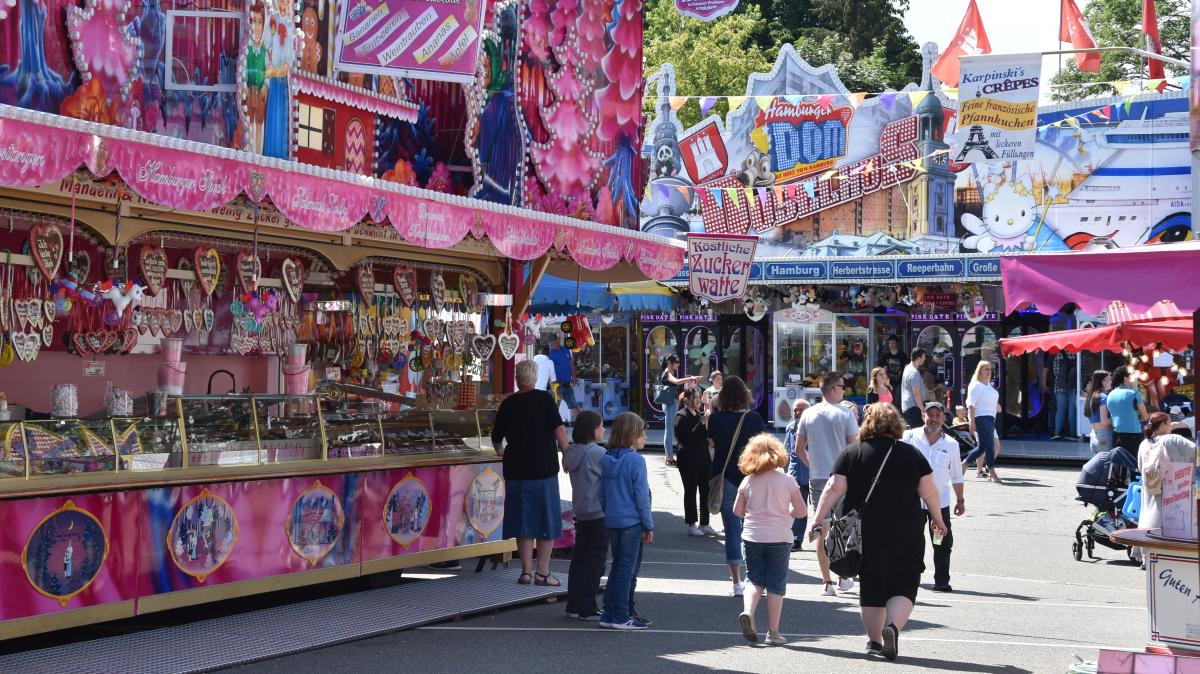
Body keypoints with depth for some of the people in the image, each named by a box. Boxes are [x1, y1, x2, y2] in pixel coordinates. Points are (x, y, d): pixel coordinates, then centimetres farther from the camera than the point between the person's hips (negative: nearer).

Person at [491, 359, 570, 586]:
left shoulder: (507, 404, 5)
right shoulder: (544, 399, -4)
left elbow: (496, 438, 14)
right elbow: (559, 429, -12)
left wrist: (502, 453, 35)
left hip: (516, 469, 3)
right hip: (544, 468, -3)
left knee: (523, 520, 10)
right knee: (547, 519, 6)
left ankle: (526, 570, 10)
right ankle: (542, 571, 3)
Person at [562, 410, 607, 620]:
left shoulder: (571, 452, 7)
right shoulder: (597, 453, -16)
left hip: (580, 512, 8)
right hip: (599, 514, -8)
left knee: (579, 557, 13)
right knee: (595, 560, -1)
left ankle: (574, 605, 16)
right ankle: (587, 609, 1)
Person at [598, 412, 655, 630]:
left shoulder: (606, 459, 6)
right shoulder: (636, 460, -14)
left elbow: (602, 493, 11)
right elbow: (641, 495, -13)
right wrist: (649, 525, -7)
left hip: (611, 521, 7)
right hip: (631, 521, -7)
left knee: (618, 566, 17)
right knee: (627, 568, 1)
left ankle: (609, 613, 17)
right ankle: (620, 617, 2)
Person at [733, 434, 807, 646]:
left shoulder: (748, 481, -1)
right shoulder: (787, 480, -6)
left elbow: (737, 511, 5)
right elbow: (802, 511, -3)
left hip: (751, 538, 2)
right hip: (779, 539, -2)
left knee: (754, 580, 14)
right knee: (776, 585, 7)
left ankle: (748, 611, -14)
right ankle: (773, 632, 9)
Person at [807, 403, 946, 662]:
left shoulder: (852, 453, 0)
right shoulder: (912, 454, 1)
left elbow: (834, 489, -5)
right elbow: (929, 492, 4)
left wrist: (817, 519, -2)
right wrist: (938, 519, 18)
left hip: (864, 534, 1)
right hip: (905, 537, -1)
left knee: (871, 589, 13)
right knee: (904, 586, 6)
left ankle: (875, 641, 16)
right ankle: (892, 626, -19)